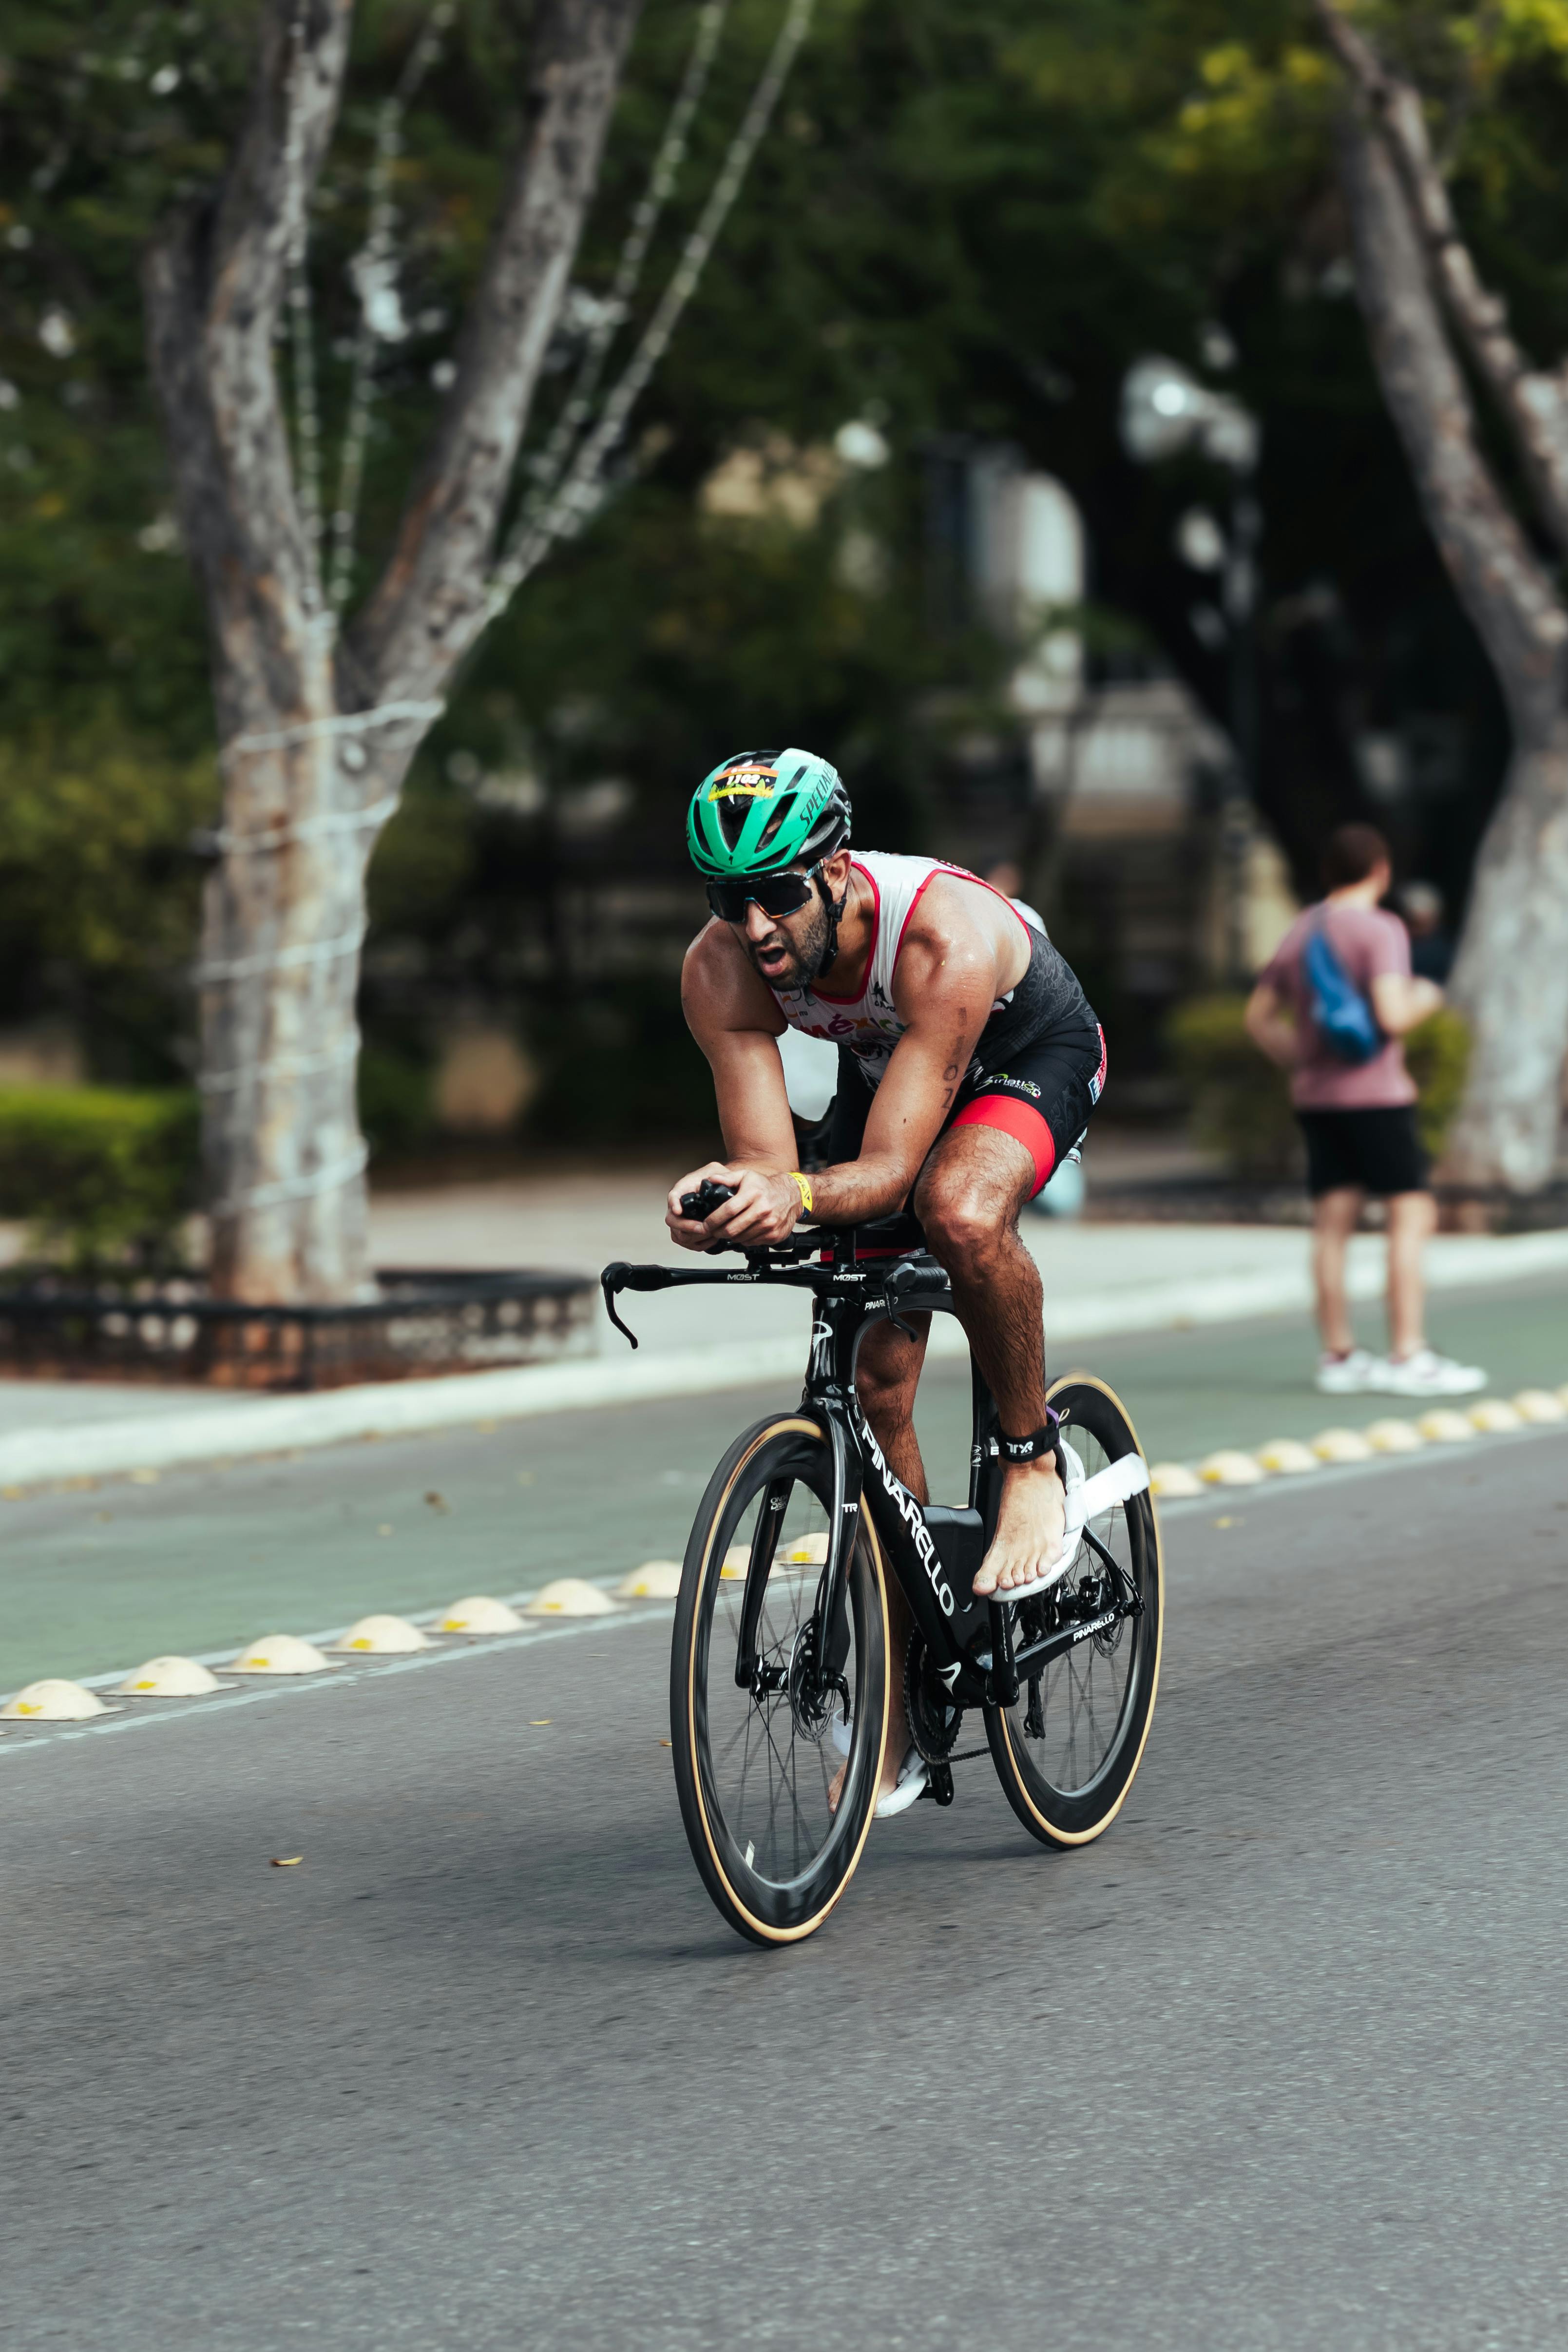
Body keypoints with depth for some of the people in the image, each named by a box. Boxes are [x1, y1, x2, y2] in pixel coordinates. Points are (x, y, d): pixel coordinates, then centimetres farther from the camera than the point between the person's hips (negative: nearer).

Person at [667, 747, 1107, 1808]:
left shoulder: (947, 935, -41)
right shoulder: (721, 970, -28)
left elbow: (890, 1168, -43)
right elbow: (766, 1162, -30)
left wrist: (799, 1196, -62)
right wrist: (727, 1204, -53)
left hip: (1031, 1055, -5)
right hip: (884, 1069, 5)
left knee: (960, 1210, -39)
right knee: (876, 1385, -2)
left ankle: (1036, 1460, -13)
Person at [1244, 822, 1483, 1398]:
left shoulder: (1300, 933, 13)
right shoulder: (1380, 930, -11)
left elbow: (1259, 1016, 18)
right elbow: (1392, 1015, -22)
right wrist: (1425, 1000, -2)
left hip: (1315, 1095, 7)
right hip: (1374, 1092, -7)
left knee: (1332, 1222, 6)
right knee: (1412, 1215, -4)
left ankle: (1338, 1355, 8)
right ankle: (1408, 1356, -9)